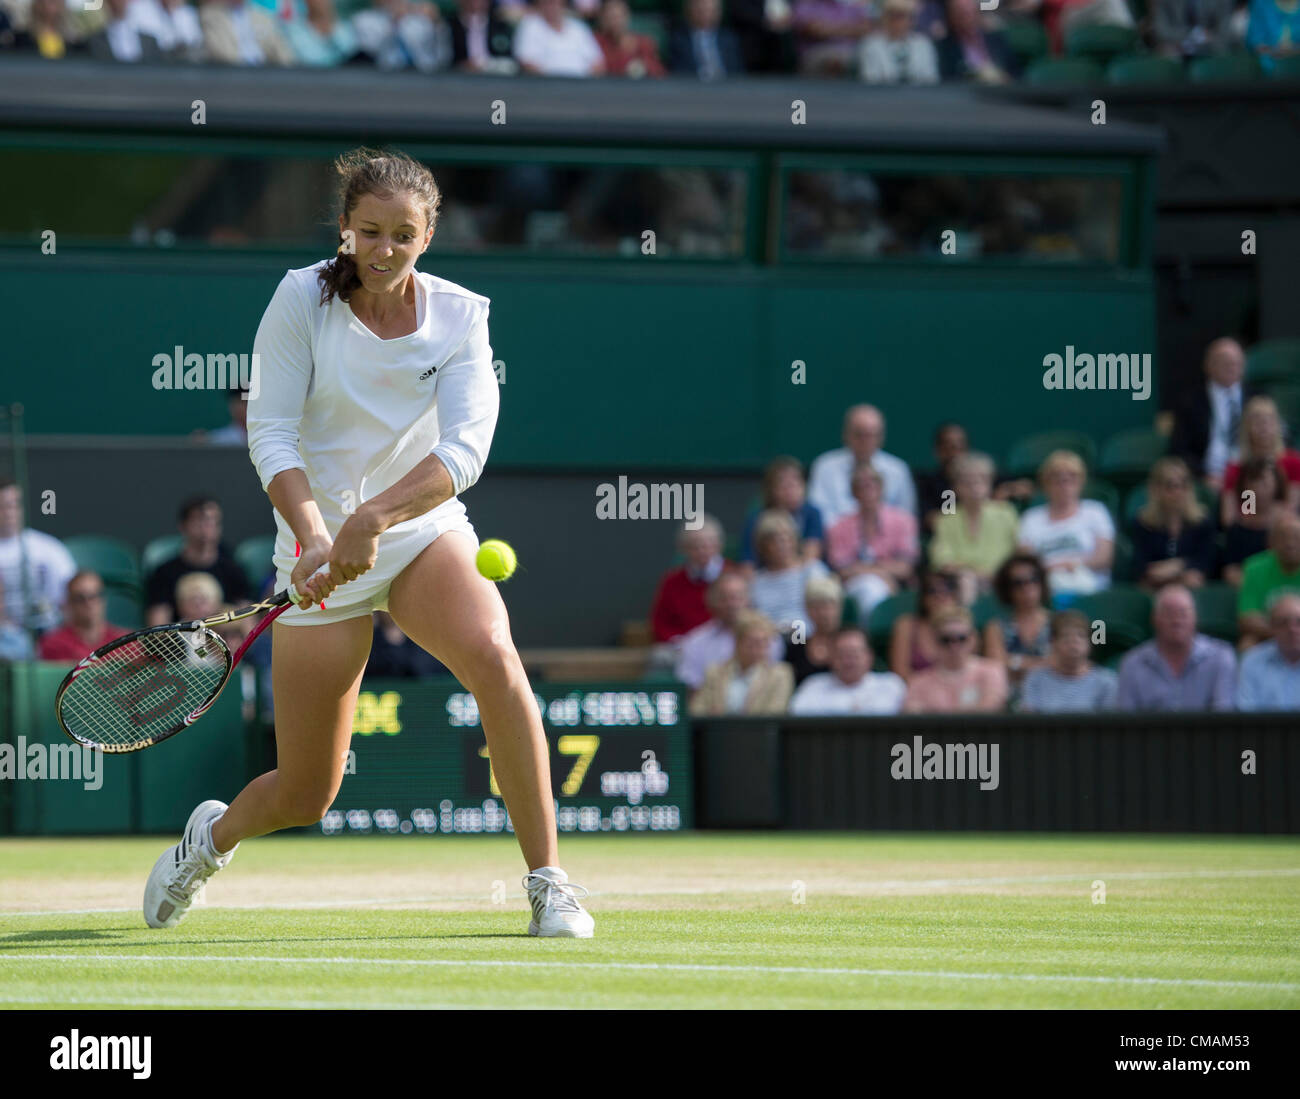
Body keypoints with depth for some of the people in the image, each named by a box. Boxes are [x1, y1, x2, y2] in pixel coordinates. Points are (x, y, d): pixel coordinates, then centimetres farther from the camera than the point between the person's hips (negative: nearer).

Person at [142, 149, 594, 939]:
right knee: (306, 797, 3)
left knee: (493, 656, -33)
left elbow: (464, 451, -17)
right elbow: (270, 433, -13)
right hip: (322, 549, -1)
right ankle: (215, 832, 41)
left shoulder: (461, 317, -5)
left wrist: (374, 517, -34)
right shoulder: (303, 300, -8)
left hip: (426, 531, 1)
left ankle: (549, 882, -24)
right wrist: (312, 534, -30)